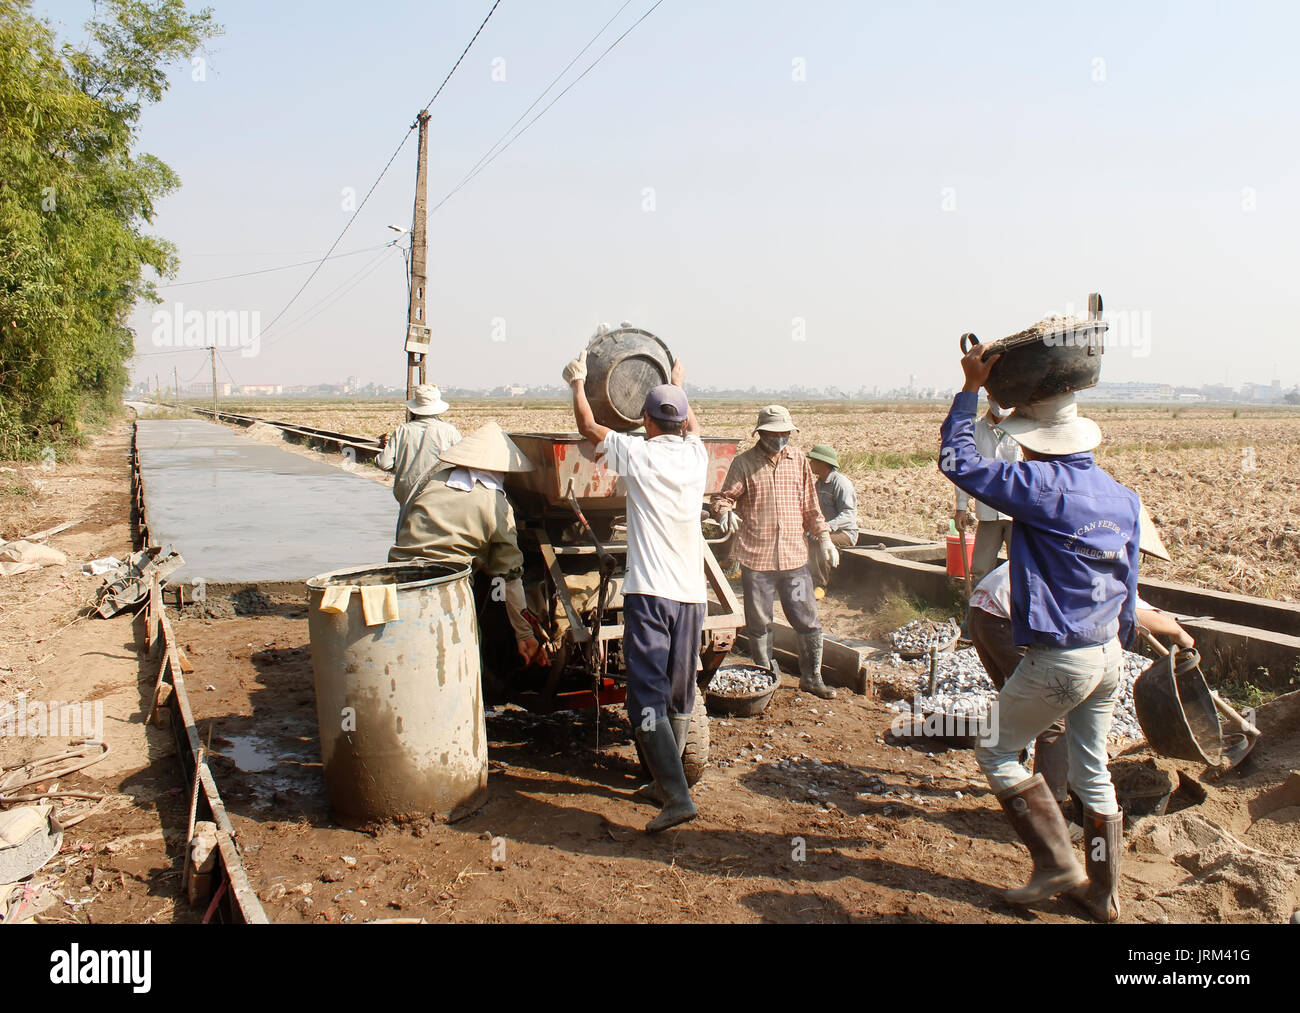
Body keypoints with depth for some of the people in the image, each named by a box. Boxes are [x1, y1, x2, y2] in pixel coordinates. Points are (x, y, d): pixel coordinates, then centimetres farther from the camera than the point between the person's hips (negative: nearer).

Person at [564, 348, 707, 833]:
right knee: (680, 695, 16)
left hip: (649, 593, -6)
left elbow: (588, 426, 12)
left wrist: (578, 381, 29)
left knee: (648, 697, -7)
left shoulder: (638, 453, -4)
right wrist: (679, 387, 52)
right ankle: (667, 783, 29)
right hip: (692, 593, 6)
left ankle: (678, 796, -16)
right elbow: (693, 427, 34)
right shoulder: (696, 454, 9)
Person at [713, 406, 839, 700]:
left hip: (794, 557, 3)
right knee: (759, 624, 8)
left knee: (808, 621, 5)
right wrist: (725, 512, -29)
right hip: (756, 558, -2)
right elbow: (724, 497, -6)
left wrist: (823, 537, 8)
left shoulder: (799, 461, 10)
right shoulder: (744, 463, -1)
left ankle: (811, 677, 21)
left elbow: (810, 506, 15)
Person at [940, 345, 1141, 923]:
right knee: (1092, 772, 18)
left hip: (1056, 659, -8)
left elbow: (957, 462, -14)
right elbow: (1128, 581, 14)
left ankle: (1057, 864, 12)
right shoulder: (1121, 496, 6)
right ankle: (1103, 893, 28)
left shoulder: (1043, 486, -18)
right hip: (1108, 654, 8)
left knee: (995, 751, 11)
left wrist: (971, 388, -7)